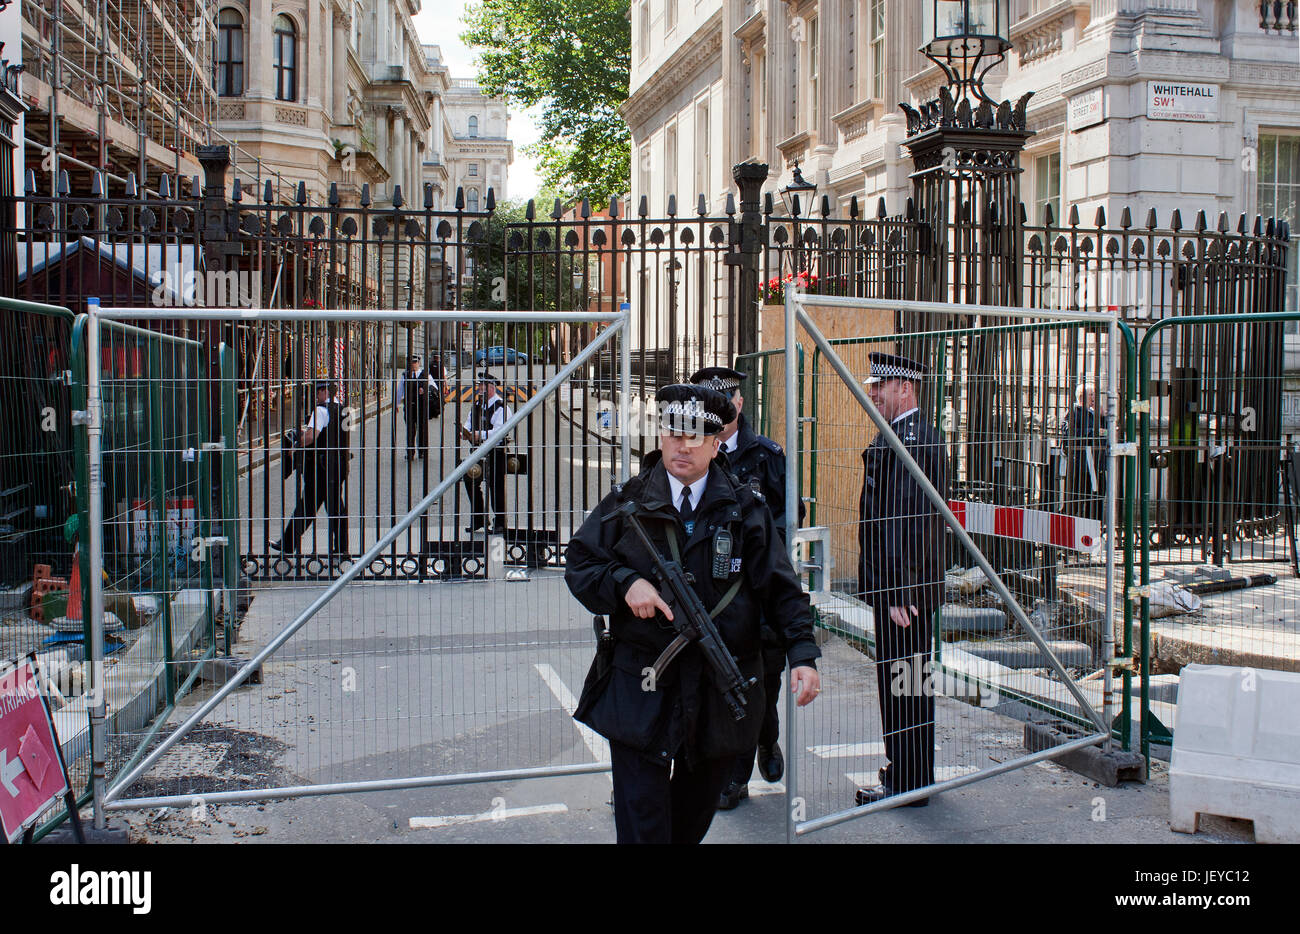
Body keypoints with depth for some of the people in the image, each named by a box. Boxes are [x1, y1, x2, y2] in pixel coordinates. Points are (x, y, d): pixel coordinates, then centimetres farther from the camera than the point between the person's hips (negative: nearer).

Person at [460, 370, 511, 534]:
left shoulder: (501, 407, -11)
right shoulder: (476, 406, 13)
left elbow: (500, 431, -20)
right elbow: (469, 424, 14)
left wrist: (480, 435, -30)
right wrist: (465, 432, -10)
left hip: (496, 454, -7)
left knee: (496, 486, -2)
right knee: (471, 483, 7)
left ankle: (500, 522, 10)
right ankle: (478, 519, 21)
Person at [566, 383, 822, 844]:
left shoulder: (745, 510, 3)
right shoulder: (627, 504, 3)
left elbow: (781, 588, -1)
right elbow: (579, 565, 4)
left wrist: (803, 654, -14)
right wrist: (625, 582, -15)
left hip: (721, 701, 1)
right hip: (640, 696, -1)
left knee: (696, 818, 17)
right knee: (642, 825, -1)